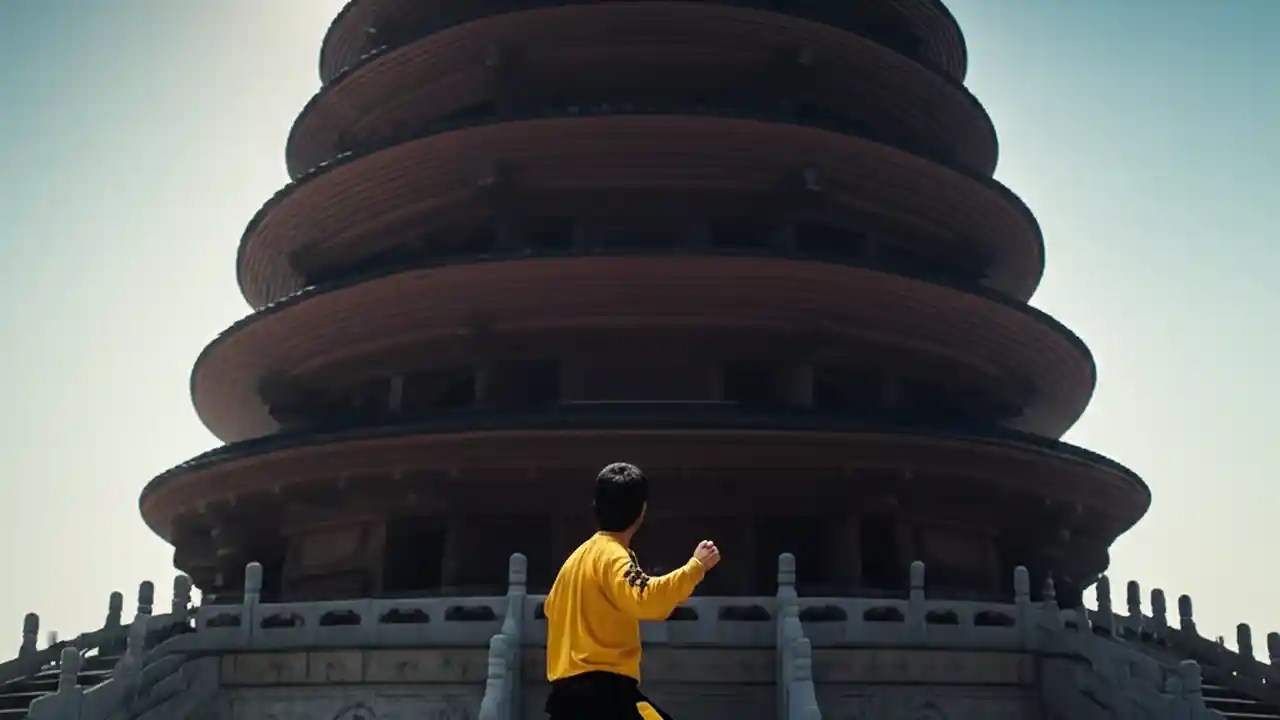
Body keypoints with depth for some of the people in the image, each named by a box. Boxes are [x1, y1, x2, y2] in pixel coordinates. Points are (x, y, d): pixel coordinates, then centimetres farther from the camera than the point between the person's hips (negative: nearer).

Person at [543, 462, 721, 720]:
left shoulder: (580, 555, 16)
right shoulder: (613, 555, -11)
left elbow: (553, 607, 30)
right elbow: (645, 599, -29)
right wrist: (695, 566, -26)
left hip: (565, 690, 9)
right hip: (604, 689, -9)